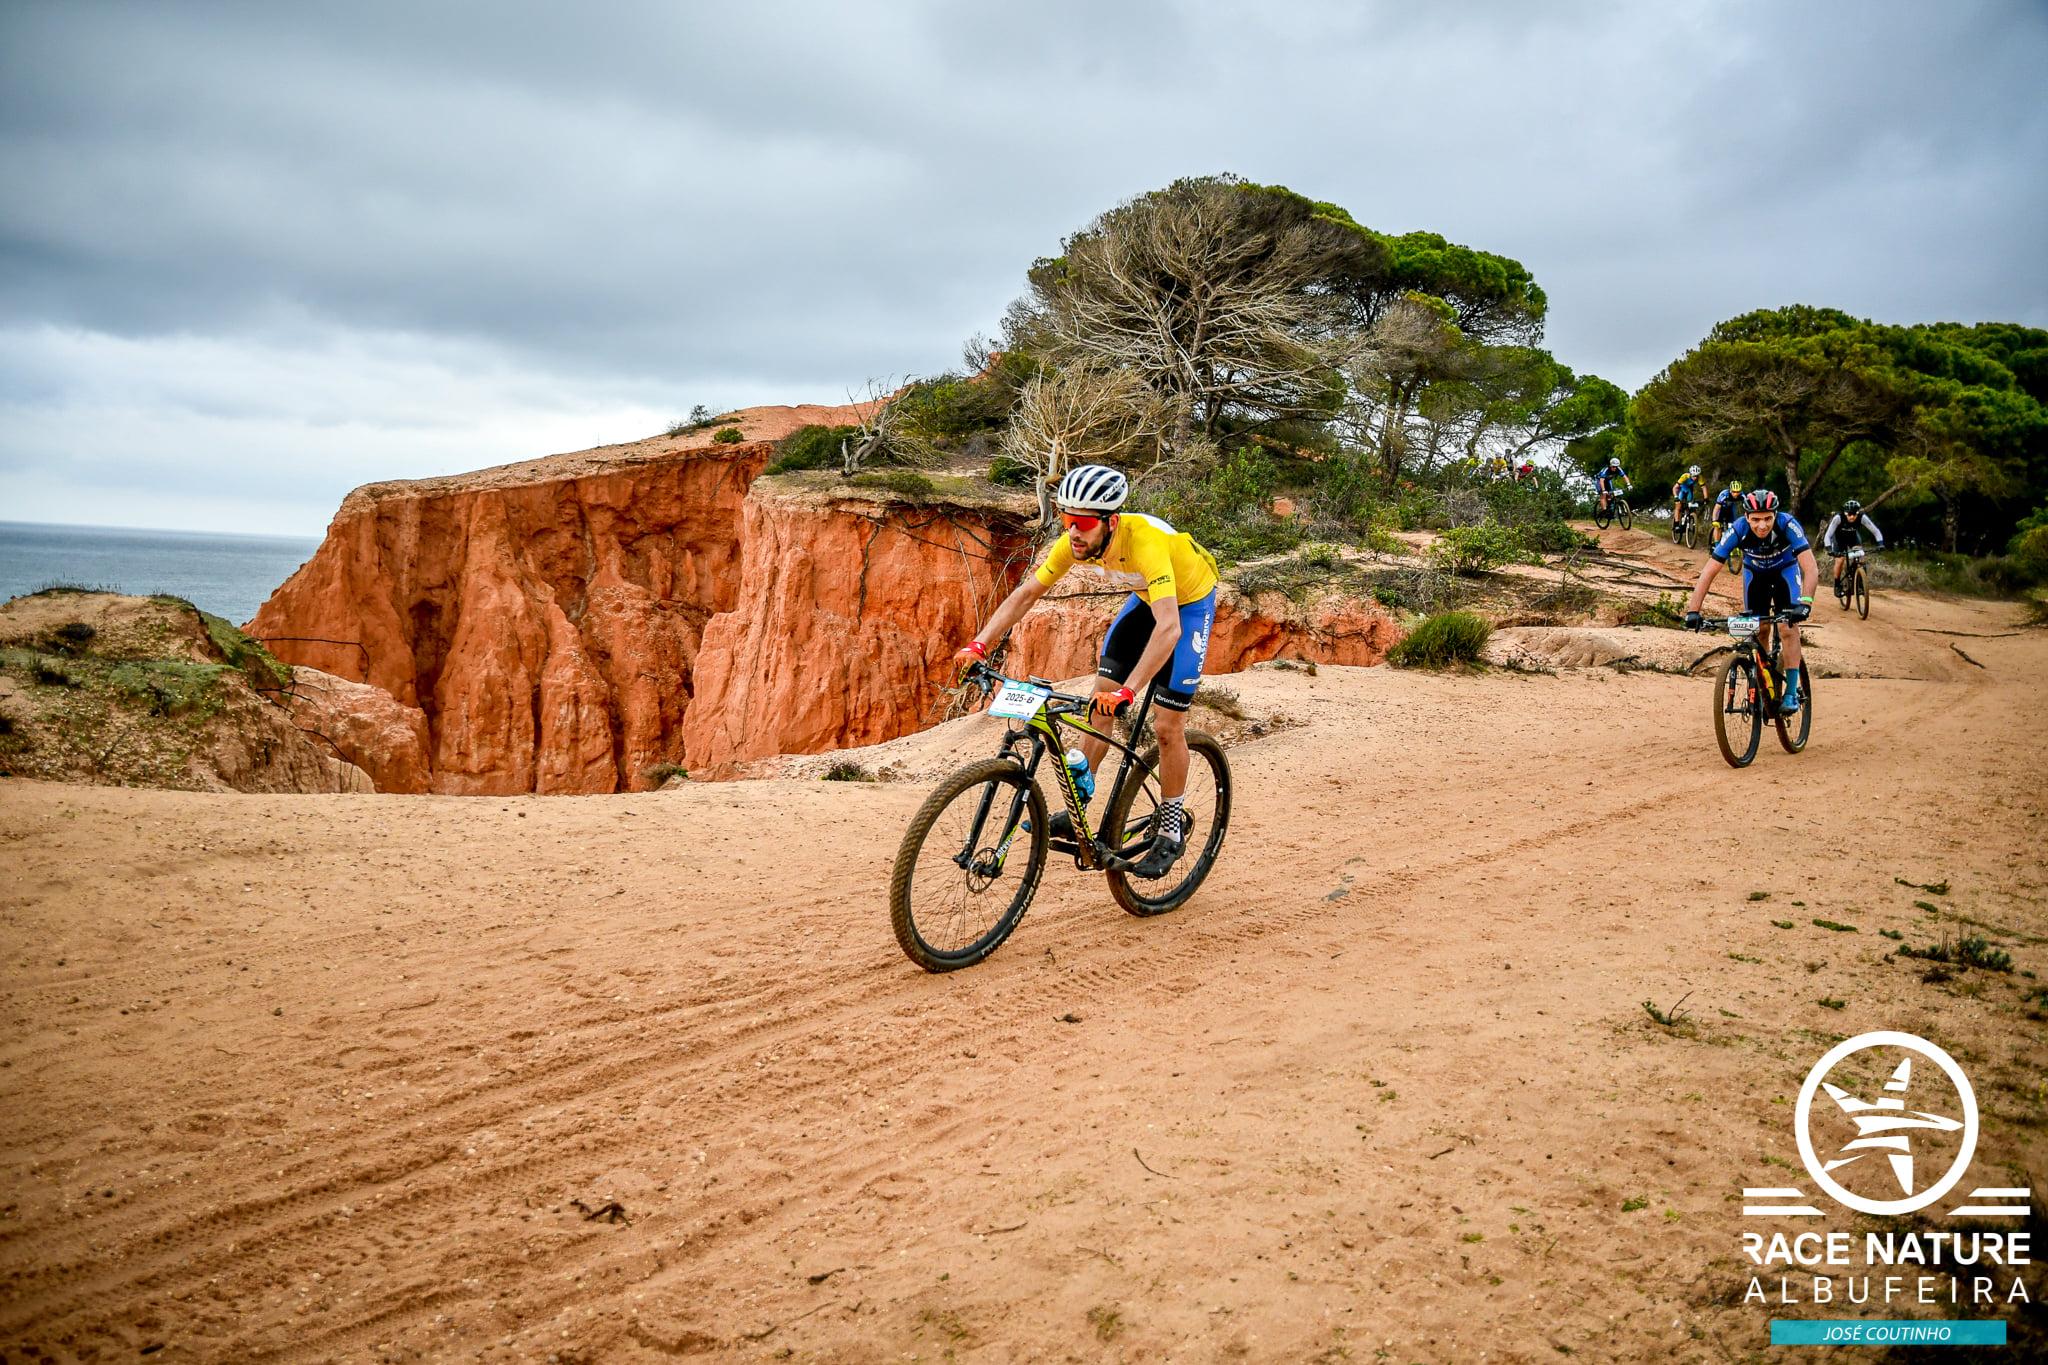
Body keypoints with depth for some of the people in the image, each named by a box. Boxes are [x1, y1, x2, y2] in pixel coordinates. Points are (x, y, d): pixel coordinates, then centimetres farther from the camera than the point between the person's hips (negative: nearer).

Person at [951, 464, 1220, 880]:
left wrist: (1128, 691, -60)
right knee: (1100, 702, -1)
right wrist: (978, 645, -25)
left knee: (1167, 725, -8)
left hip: (1190, 602, -6)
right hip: (1145, 597, 6)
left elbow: (1168, 627, -51)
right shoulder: (1077, 541, -22)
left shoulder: (1144, 542, -41)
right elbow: (1026, 594, -14)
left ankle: (1171, 832, 11)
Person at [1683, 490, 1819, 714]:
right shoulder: (1739, 530, -34)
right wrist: (1693, 611, -41)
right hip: (1754, 572, 1)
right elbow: (1709, 572, -33)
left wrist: (1805, 603, -57)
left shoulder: (1787, 525, -37)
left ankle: (1791, 693, -9)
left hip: (1785, 570, -1)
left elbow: (1811, 568, -42)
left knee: (1789, 628, -15)